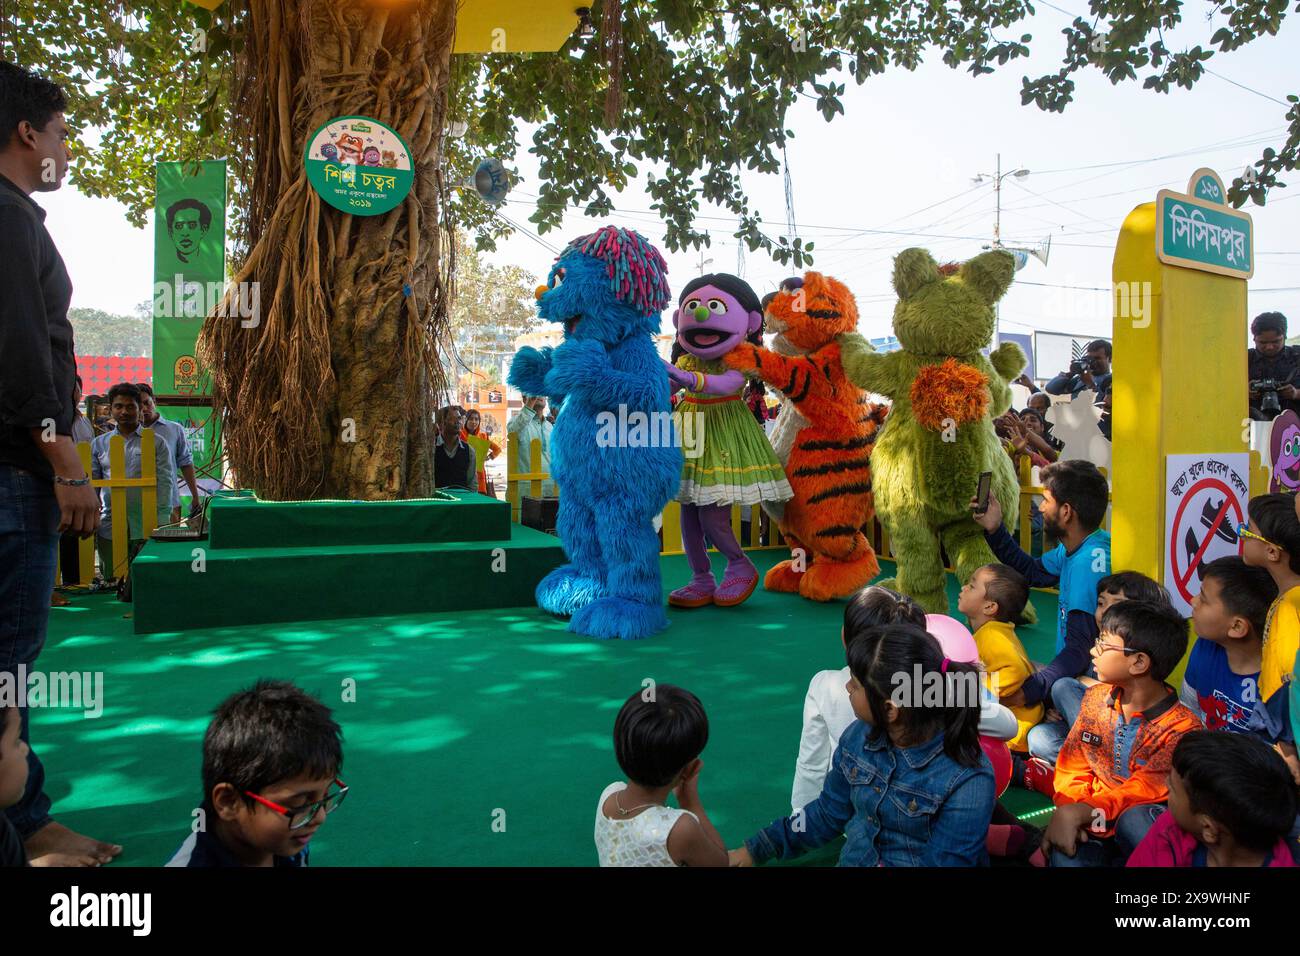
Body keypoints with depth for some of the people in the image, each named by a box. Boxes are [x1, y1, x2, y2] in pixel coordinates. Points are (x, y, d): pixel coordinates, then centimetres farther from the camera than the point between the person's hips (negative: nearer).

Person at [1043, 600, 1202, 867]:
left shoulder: (1183, 728, -12)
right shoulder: (1096, 697, 6)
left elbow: (1142, 793, -21)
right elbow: (1072, 768, 6)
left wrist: (1081, 812, -35)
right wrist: (1066, 813, -15)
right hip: (1092, 822, 1)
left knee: (1133, 817, -37)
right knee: (1066, 856, -34)